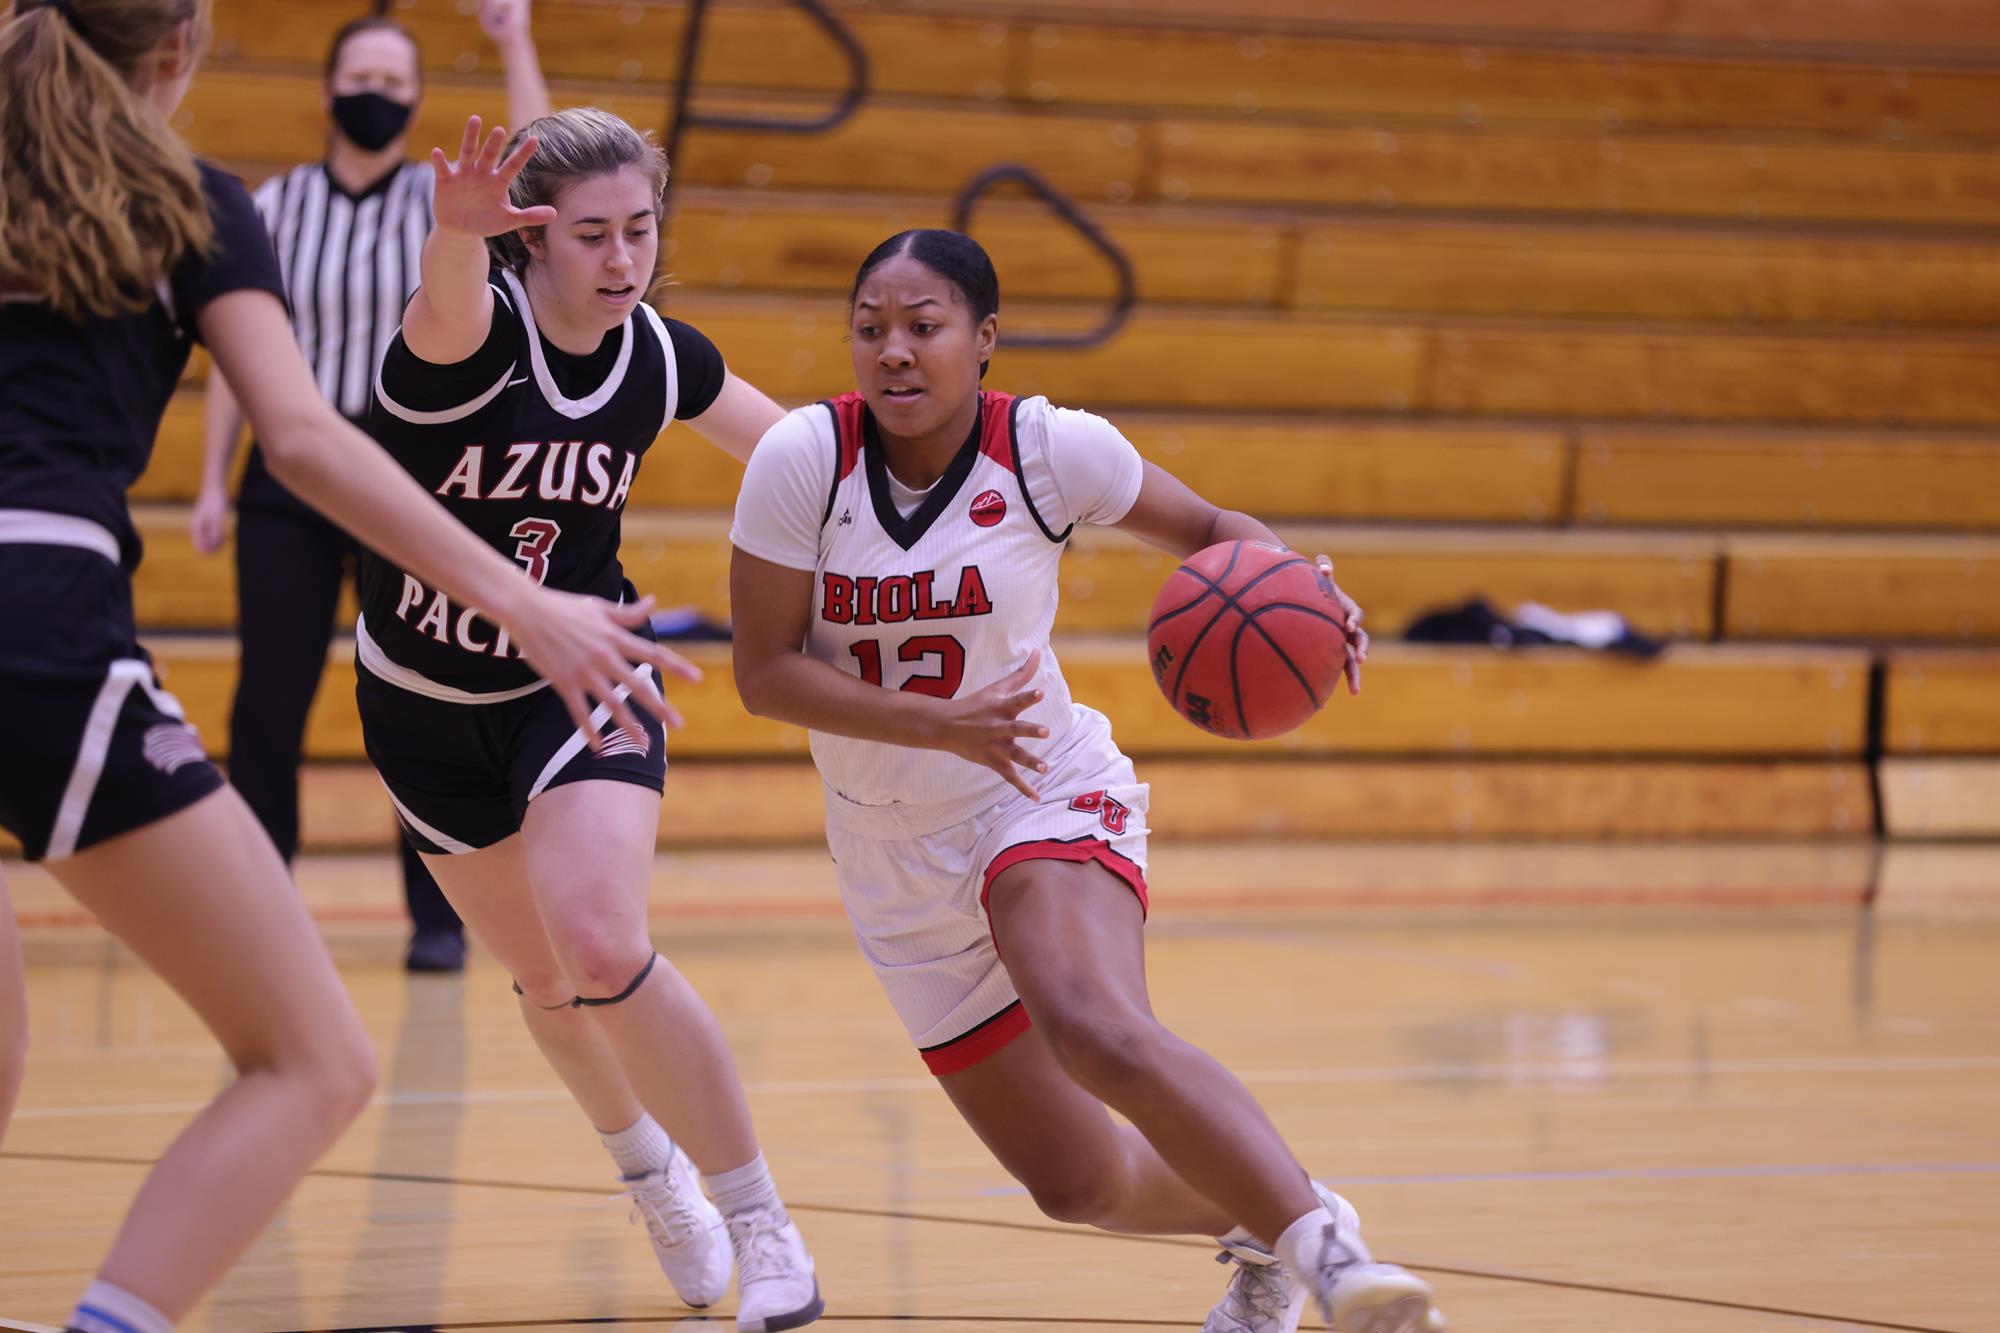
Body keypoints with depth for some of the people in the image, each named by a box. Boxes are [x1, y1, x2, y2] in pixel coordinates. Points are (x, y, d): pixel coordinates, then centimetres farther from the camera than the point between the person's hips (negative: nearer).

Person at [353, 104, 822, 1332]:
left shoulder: (662, 360, -14)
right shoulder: (472, 332, -26)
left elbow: (778, 437, 9)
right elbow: (448, 311, -54)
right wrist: (457, 232, -76)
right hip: (427, 699, 0)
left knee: (603, 951, -23)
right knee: (543, 972, 17)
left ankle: (758, 1218, -8)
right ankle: (652, 1175, 47)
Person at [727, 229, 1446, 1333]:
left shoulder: (1050, 450, -12)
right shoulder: (803, 459, -13)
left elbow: (1204, 527, 5)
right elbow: (763, 672, -12)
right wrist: (941, 723, -25)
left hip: (1047, 800, -3)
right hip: (897, 860, 3)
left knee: (1095, 1030, -38)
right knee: (1079, 1185, 9)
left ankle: (1319, 1236, -43)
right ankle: (1253, 1224, 38)